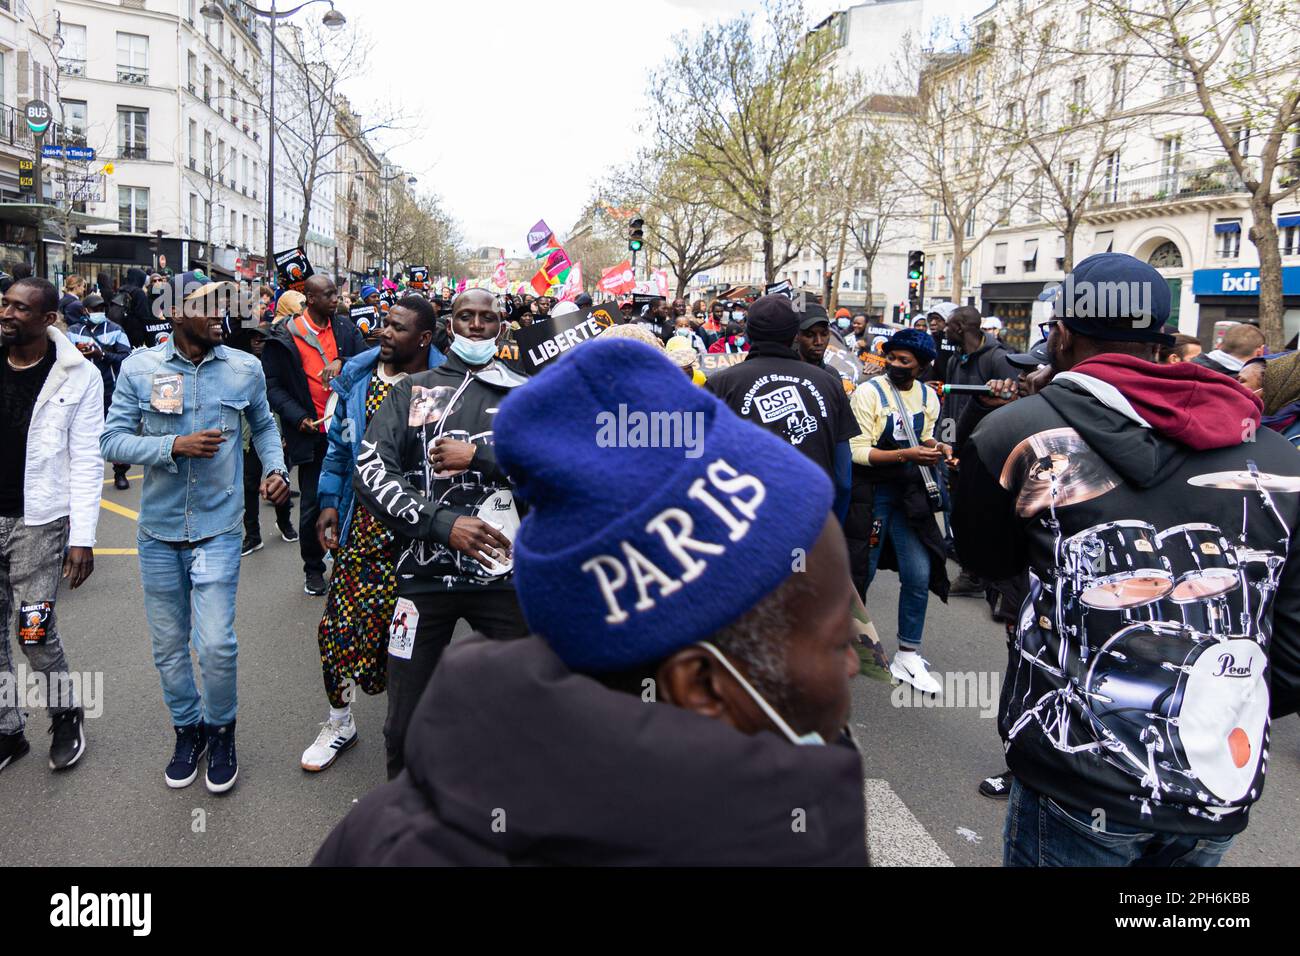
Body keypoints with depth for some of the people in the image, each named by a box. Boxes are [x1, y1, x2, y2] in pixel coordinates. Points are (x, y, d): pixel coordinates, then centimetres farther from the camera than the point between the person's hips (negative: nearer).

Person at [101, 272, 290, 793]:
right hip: (158, 530, 1)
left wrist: (275, 468, -1)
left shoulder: (245, 368, -1)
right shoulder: (139, 367, -4)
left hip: (218, 528, -1)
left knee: (216, 643, -7)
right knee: (169, 644, 13)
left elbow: (264, 425, 16)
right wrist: (174, 446, -19)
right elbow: (112, 440, -5)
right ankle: (188, 730, 34)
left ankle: (221, 730, 19)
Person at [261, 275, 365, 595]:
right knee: (313, 503, 7)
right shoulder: (284, 336, -3)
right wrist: (298, 417, -12)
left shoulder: (345, 327, 7)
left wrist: (341, 362, -20)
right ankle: (313, 568, 23)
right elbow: (273, 385, -1)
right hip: (313, 433, -2)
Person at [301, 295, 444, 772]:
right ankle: (339, 721, 28)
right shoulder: (358, 377, 5)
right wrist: (329, 502, 3)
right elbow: (339, 444, 12)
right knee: (340, 624, 5)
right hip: (362, 524, 3)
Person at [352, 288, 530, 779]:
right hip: (424, 572, 1)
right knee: (405, 726, 9)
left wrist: (478, 457, -14)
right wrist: (442, 524, -15)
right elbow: (369, 471, -2)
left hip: (504, 571, 0)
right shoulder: (411, 390, 9)